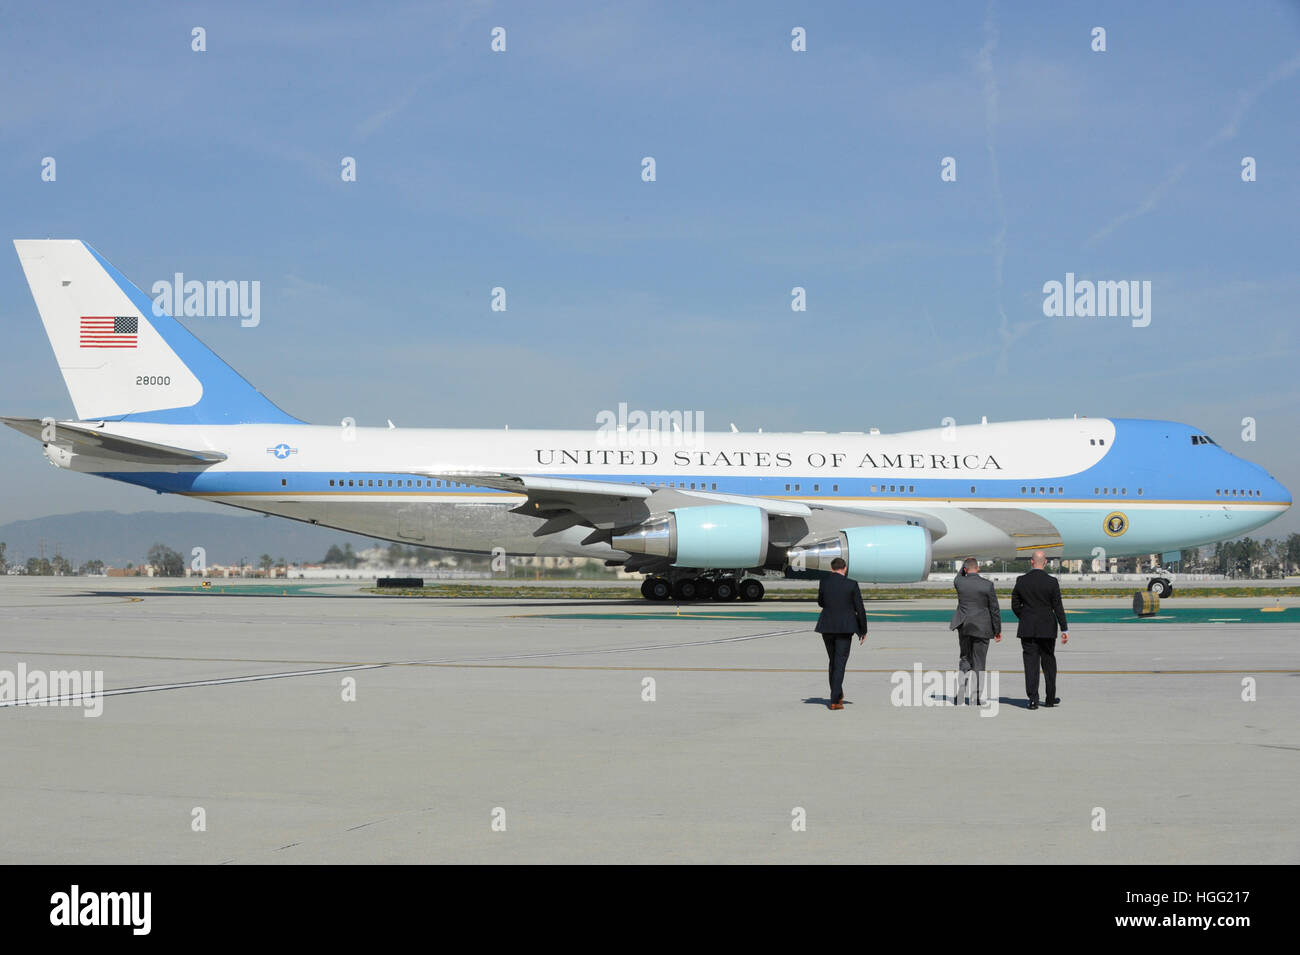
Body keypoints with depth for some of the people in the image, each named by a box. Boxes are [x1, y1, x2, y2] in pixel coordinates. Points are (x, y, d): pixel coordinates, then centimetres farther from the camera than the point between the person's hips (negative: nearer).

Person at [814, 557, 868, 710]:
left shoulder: (823, 582, -2)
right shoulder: (852, 585, -8)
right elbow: (860, 609, -5)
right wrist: (863, 630, 5)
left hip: (827, 627, 3)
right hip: (845, 627, -3)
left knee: (833, 660, 20)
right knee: (840, 662, -1)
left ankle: (838, 695, 29)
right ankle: (835, 700, -10)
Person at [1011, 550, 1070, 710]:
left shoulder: (1021, 580, -3)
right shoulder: (1052, 582, -7)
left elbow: (1015, 605, 2)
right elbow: (1058, 607, -7)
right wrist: (1064, 629, -4)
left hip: (1027, 630, 1)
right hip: (1047, 629, -1)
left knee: (1031, 663, 1)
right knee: (1048, 663, 12)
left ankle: (1033, 699, -6)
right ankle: (1050, 698, 20)